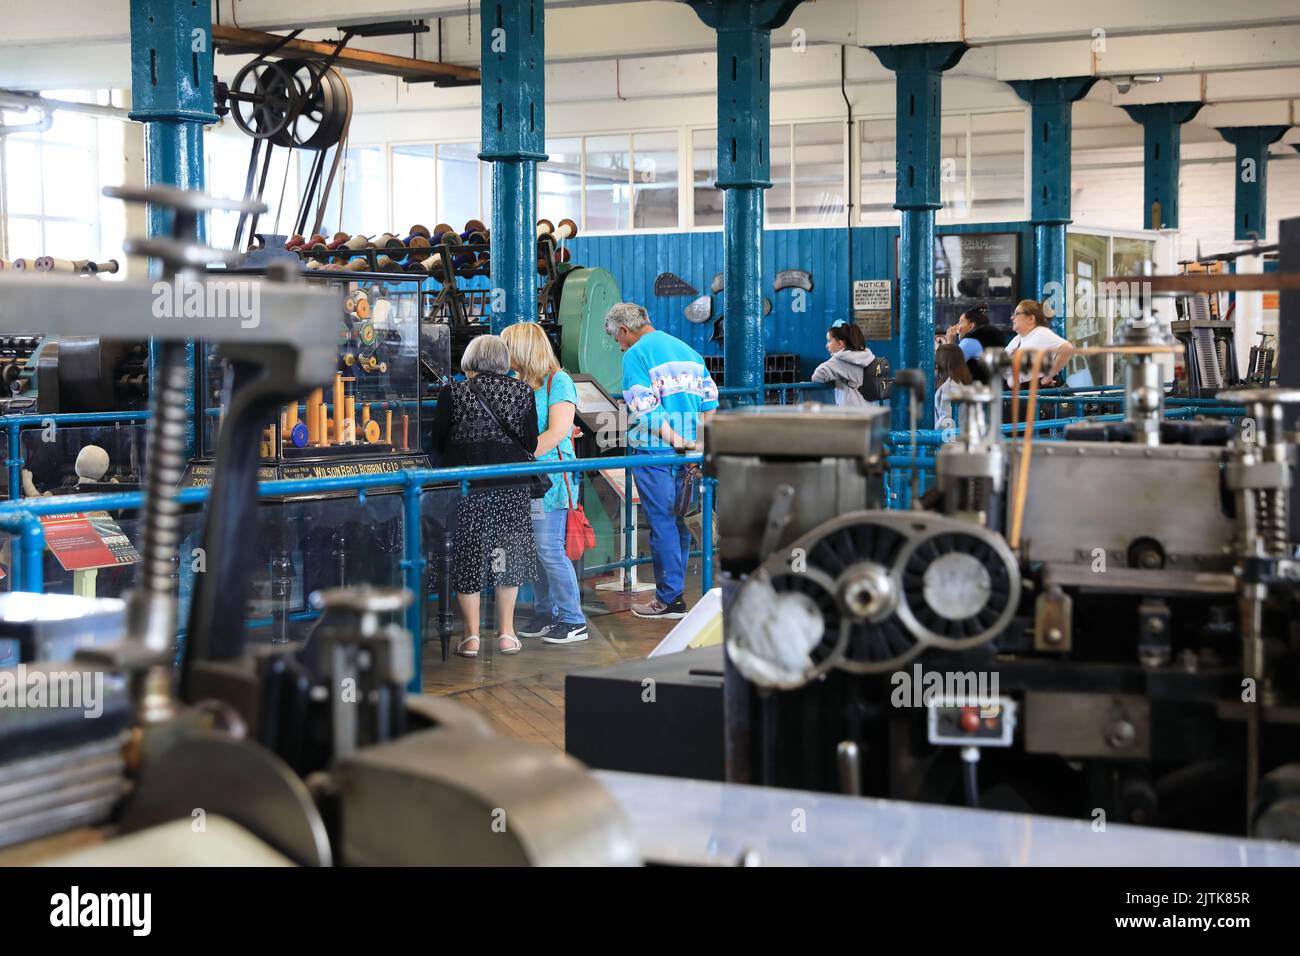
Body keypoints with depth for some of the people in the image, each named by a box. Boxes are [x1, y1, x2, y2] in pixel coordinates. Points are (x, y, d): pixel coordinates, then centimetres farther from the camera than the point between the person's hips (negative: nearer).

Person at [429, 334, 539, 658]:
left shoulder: (453, 393, -5)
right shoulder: (522, 392, 0)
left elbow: (439, 443, 0)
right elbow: (531, 443, 3)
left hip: (466, 485, -2)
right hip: (511, 486, 2)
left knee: (467, 555, 6)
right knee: (507, 554, 12)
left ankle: (471, 636, 7)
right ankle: (506, 633, 14)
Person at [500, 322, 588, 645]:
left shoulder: (558, 381, -6)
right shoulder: (518, 384, 16)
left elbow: (557, 432, -15)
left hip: (550, 479, -7)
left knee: (550, 550, -8)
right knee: (531, 550, 9)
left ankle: (573, 621, 0)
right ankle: (545, 614, 19)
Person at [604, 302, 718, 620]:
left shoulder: (636, 354, -8)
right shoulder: (687, 350, 15)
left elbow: (645, 407, -18)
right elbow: (709, 400, 11)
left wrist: (676, 440, -15)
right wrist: (696, 442, 8)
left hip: (654, 451, -7)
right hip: (686, 452, 7)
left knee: (662, 523, -2)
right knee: (679, 521, 13)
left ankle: (669, 599, 2)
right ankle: (674, 591, 20)